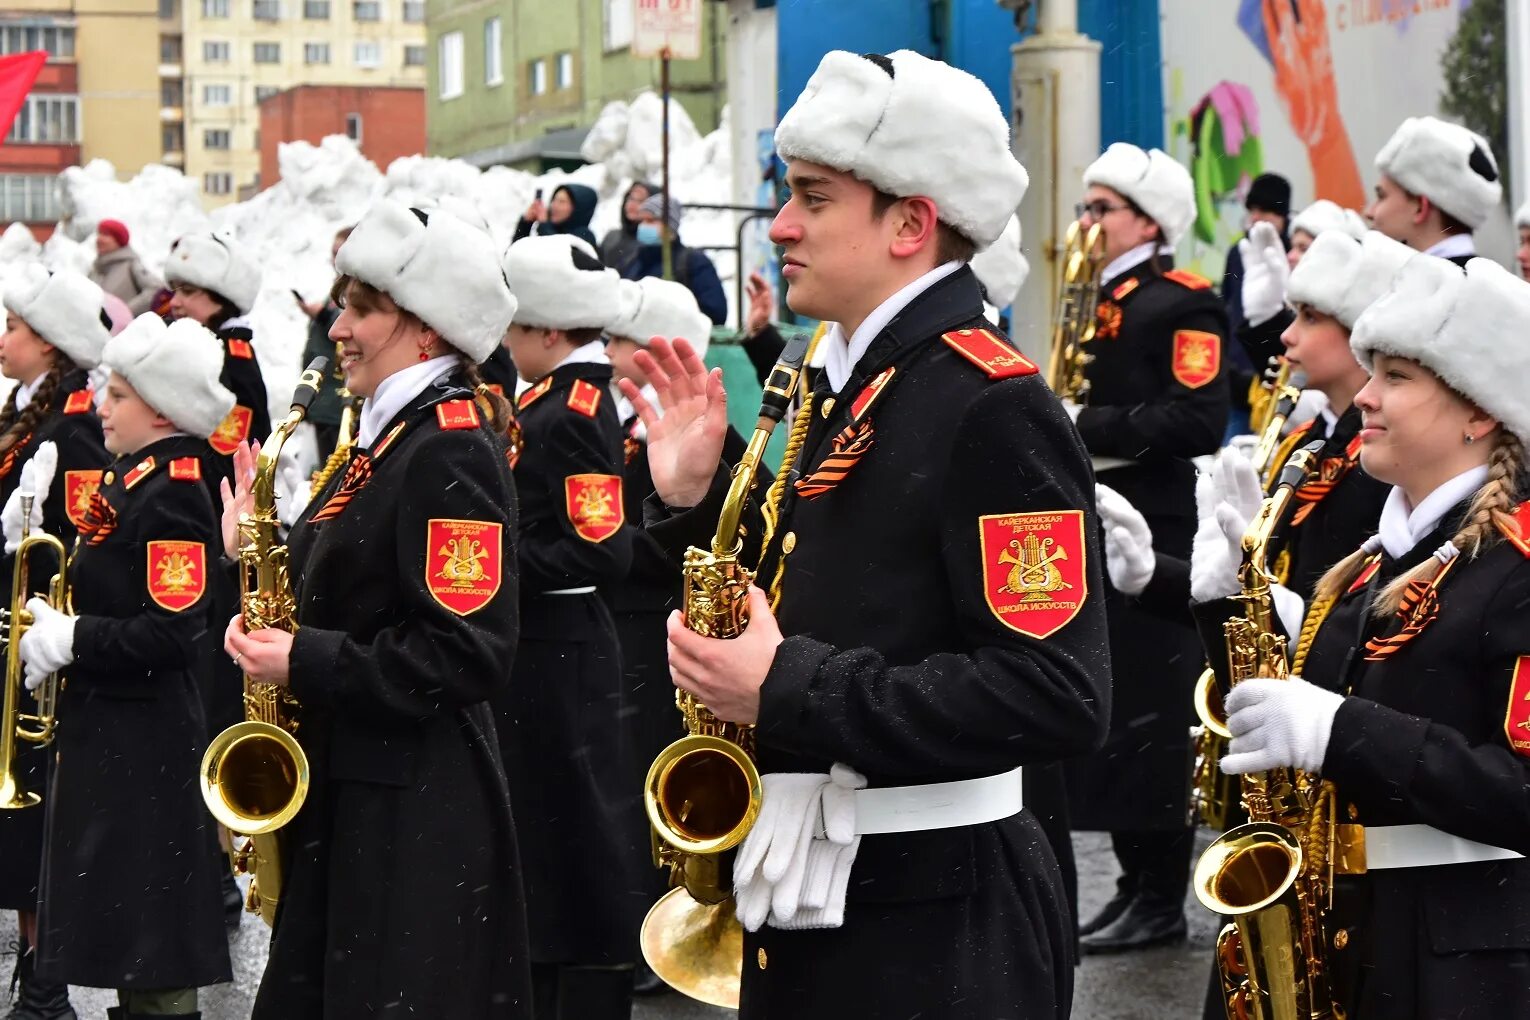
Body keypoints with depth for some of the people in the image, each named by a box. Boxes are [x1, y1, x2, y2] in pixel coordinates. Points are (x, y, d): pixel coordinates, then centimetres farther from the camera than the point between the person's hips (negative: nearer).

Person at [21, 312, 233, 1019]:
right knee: (119, 924, 16)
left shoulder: (169, 494, -18)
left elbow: (172, 630, -25)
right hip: (106, 726, 10)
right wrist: (54, 624, 5)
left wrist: (70, 640, -20)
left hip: (142, 741, -10)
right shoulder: (131, 480, 11)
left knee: (151, 943, -2)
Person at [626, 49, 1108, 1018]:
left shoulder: (992, 405, -16)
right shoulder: (846, 384, 12)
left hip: (932, 932, -9)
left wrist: (788, 689, -24)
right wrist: (697, 499, 3)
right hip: (809, 901, 9)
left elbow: (1059, 697, -24)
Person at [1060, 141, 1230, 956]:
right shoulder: (1098, 304, 17)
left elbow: (1200, 422, -19)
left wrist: (1087, 427, -20)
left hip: (1151, 536, -9)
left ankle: (1162, 899, 1)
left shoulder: (1182, 305, -9)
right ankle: (1139, 882, 18)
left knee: (1148, 718, -5)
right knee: (1107, 714, 10)